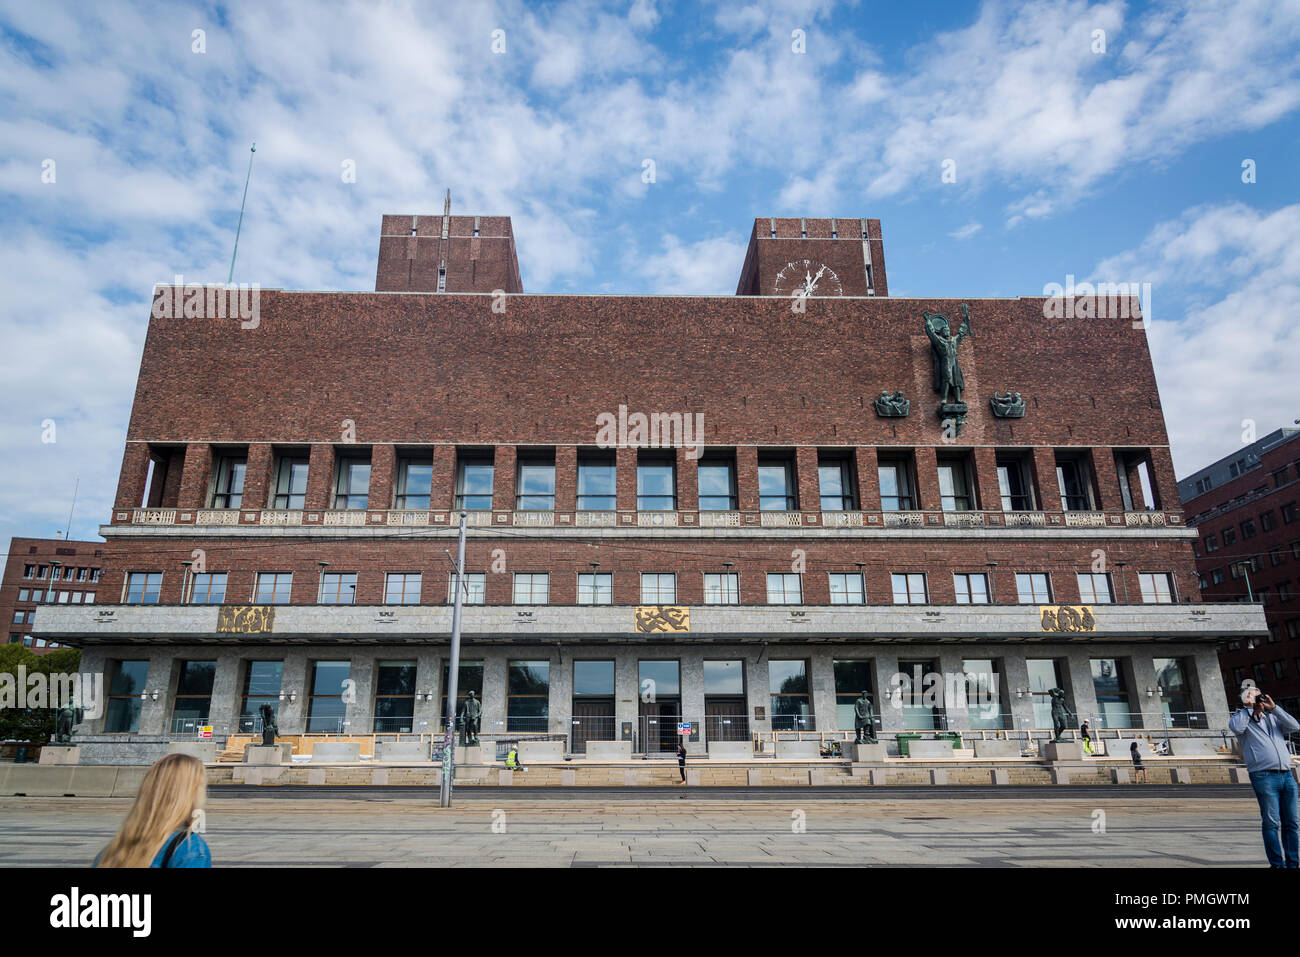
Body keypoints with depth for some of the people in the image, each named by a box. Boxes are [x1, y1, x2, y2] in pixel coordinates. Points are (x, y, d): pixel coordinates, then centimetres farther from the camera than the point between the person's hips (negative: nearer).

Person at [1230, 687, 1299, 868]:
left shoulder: (1273, 718, 23)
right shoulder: (1242, 719, 8)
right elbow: (1236, 727, -16)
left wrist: (1273, 708, 4)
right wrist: (1248, 707, -5)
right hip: (1264, 777, -5)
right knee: (1271, 823, -5)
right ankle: (1277, 863, -1)